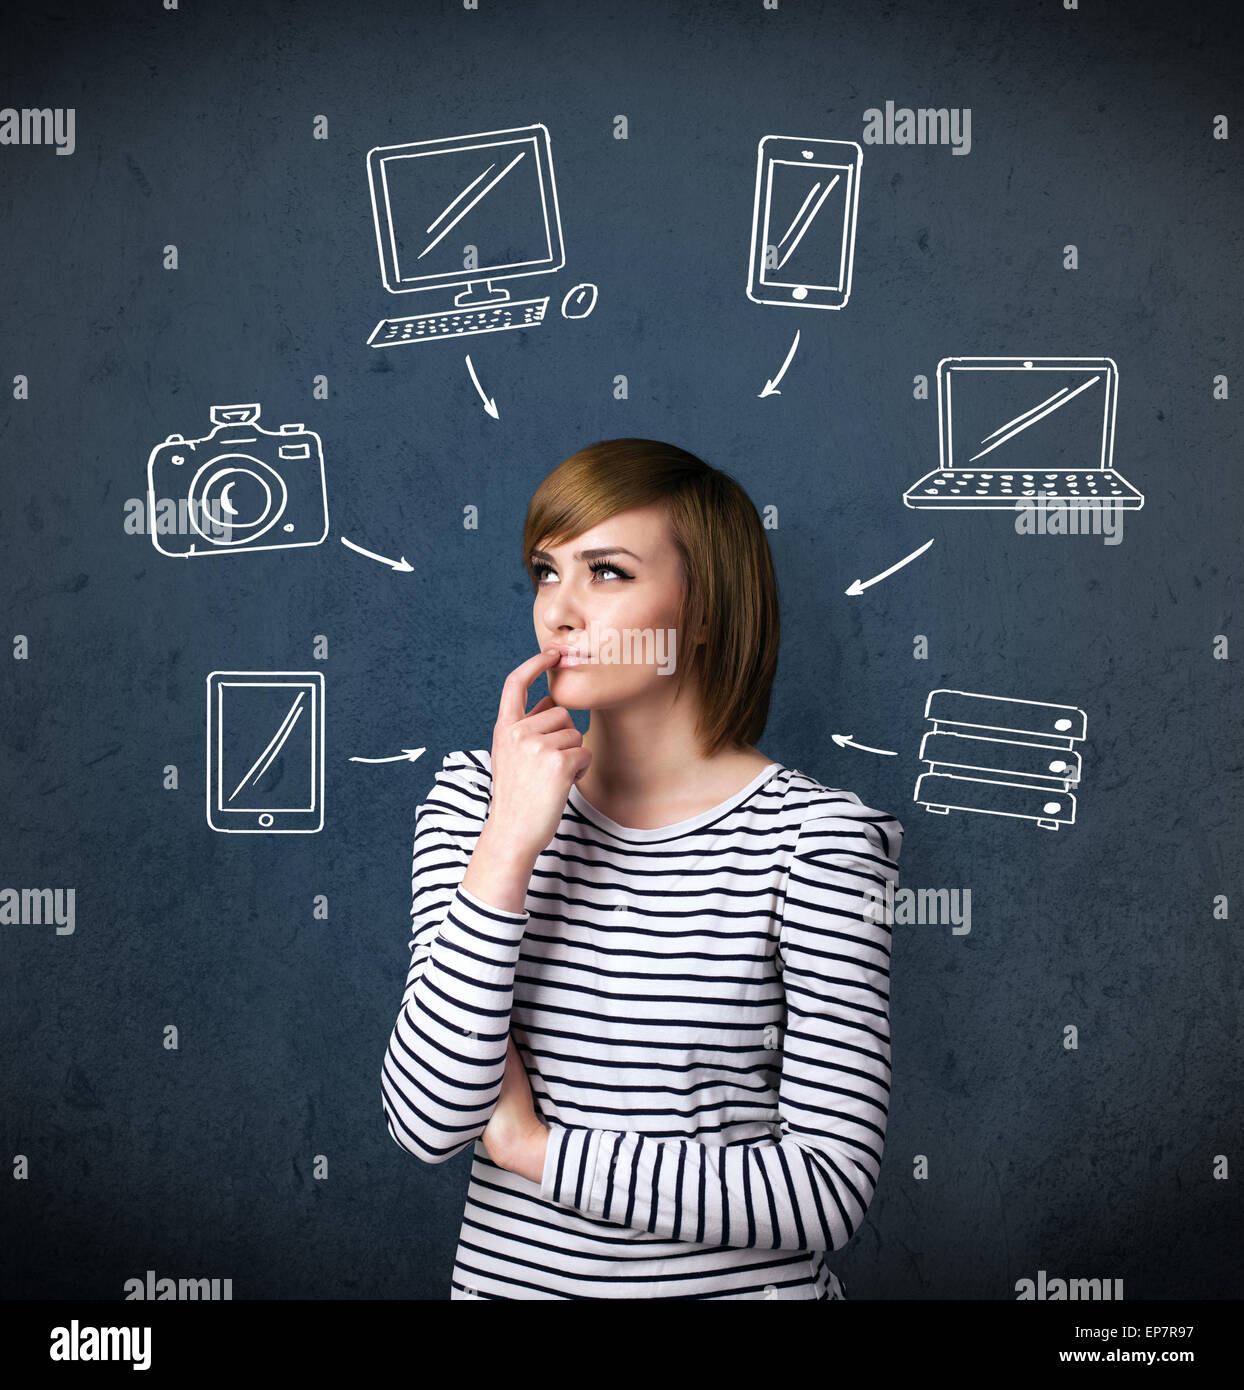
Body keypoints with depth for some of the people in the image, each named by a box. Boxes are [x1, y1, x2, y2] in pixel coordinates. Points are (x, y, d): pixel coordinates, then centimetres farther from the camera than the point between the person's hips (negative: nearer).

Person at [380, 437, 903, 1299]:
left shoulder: (815, 835, -15)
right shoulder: (474, 799, -6)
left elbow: (832, 1189, -17)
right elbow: (427, 1124, -14)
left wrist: (533, 1146, -15)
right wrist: (508, 848, -23)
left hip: (740, 1280, -2)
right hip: (506, 1269, 2)